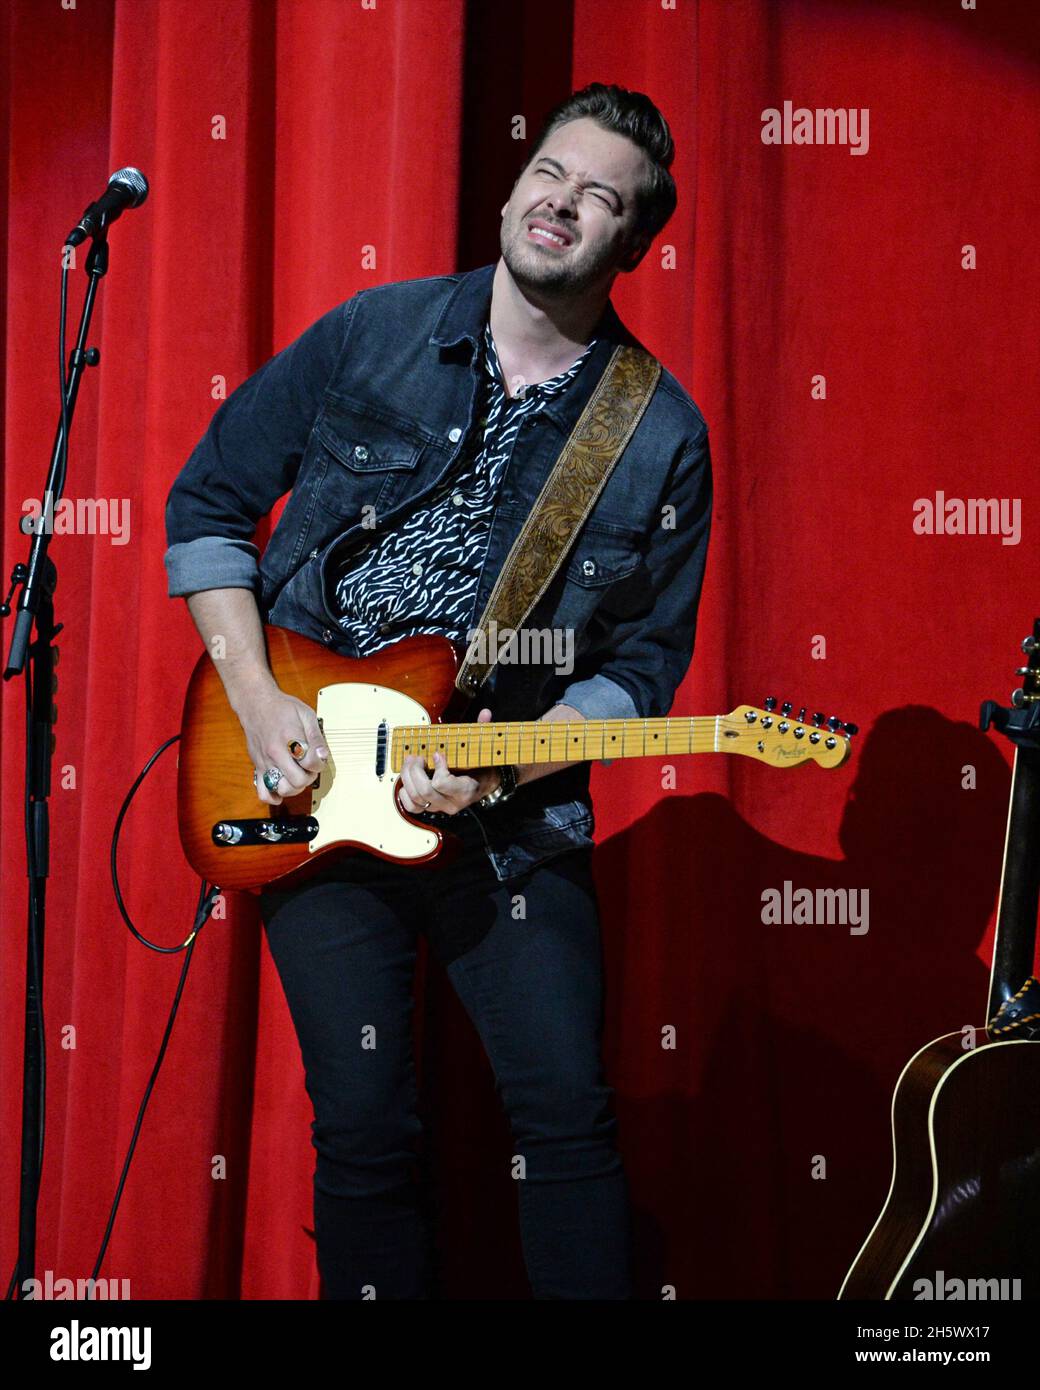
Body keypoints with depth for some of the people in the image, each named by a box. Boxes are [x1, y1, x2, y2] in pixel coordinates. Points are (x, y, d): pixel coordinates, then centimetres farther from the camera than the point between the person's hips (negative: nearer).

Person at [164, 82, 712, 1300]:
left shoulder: (662, 437, -2)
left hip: (513, 811, 0)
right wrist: (258, 706, -6)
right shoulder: (375, 334, -1)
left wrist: (501, 772, -14)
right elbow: (206, 502, 4)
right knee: (363, 1130, 2)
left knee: (568, 1115, -3)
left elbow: (645, 661, 1)